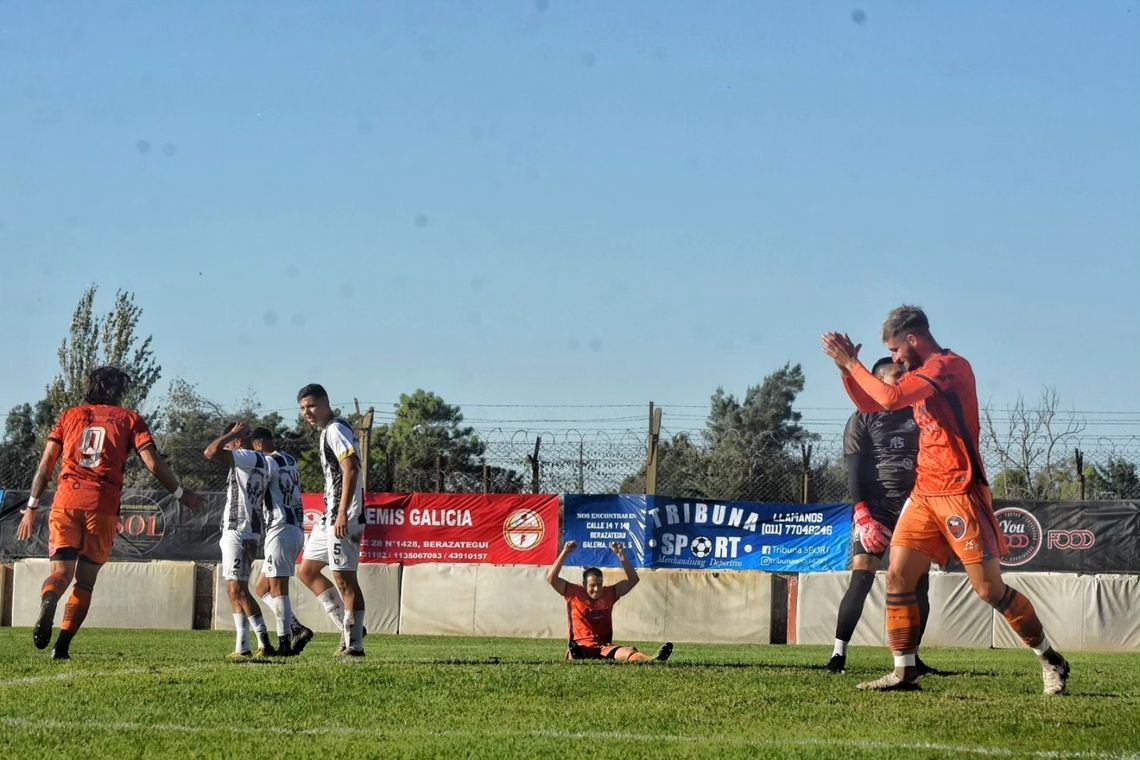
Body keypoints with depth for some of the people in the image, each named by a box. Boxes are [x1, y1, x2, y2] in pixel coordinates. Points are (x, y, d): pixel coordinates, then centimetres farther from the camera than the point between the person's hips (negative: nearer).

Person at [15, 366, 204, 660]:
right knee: (85, 580, 9)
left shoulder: (70, 415, 18)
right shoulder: (129, 419, 12)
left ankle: (47, 604, -36)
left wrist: (32, 508, 14)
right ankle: (62, 645, -1)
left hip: (66, 502, 1)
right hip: (103, 506, -1)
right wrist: (181, 495, 13)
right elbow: (154, 464, 1)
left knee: (61, 572, -1)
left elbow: (46, 464, 12)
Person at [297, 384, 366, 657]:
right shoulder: (328, 431, 19)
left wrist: (342, 514, -26)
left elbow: (351, 469, -22)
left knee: (344, 578, -7)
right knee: (308, 570, 14)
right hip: (330, 516, 11)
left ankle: (354, 643, -2)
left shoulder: (336, 430, -11)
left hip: (342, 517, -11)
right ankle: (348, 628, 15)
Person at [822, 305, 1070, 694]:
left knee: (989, 588, -6)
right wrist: (846, 367, 6)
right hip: (925, 493, 9)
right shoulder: (922, 374, 17)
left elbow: (889, 399, -26)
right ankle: (904, 672, 0)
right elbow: (869, 404, 22)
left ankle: (1051, 661, 9)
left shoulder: (949, 366, -13)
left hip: (959, 492, -9)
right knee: (898, 575, -2)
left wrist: (852, 363, -14)